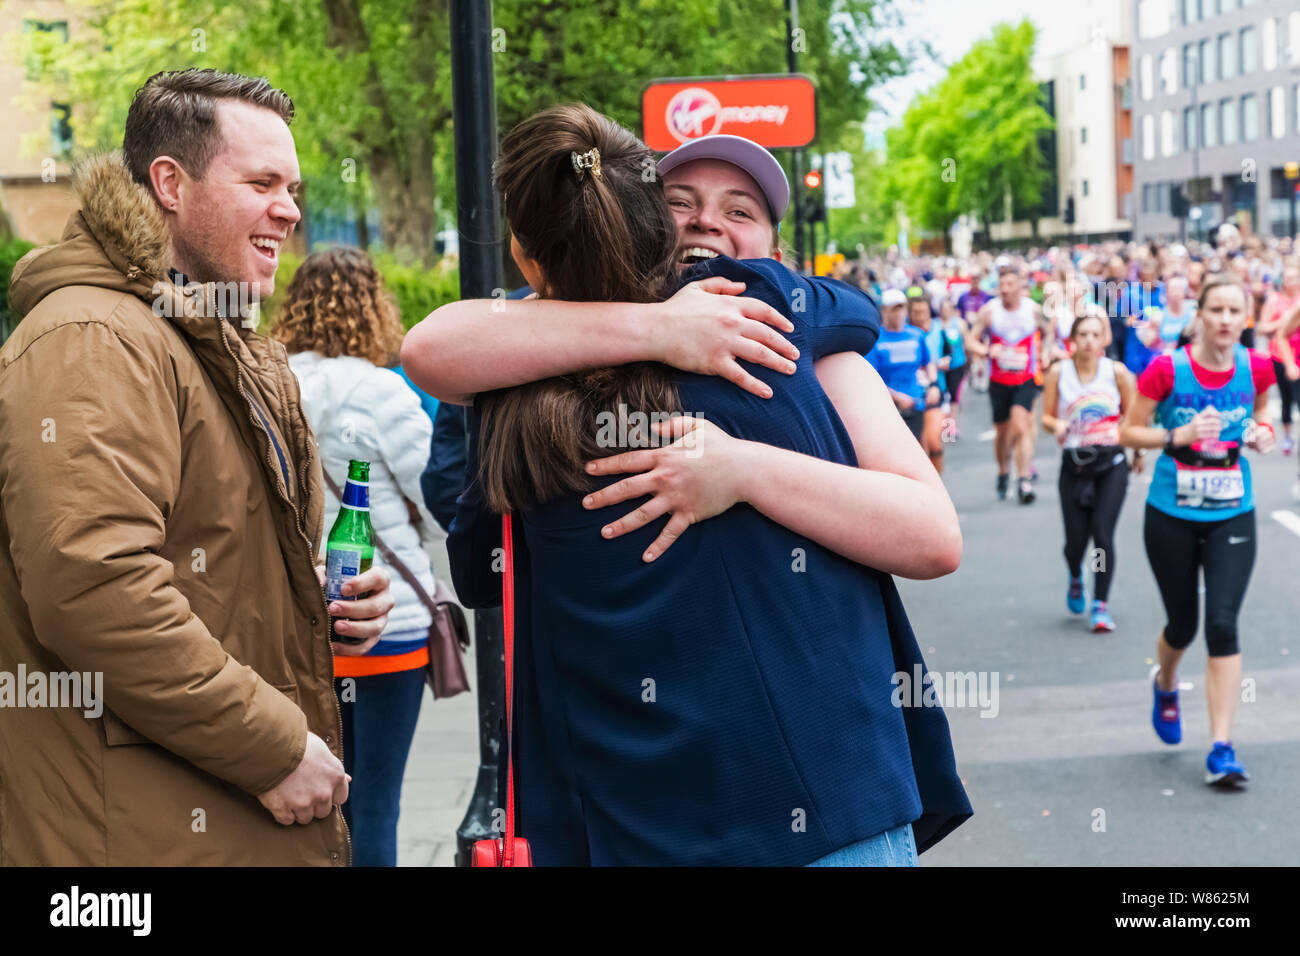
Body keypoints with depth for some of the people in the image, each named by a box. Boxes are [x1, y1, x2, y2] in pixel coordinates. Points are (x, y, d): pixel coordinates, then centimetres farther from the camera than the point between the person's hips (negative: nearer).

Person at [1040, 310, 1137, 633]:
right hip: (1074, 464, 1)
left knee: (1102, 532, -11)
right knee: (1075, 538, -1)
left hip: (1111, 463, -1)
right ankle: (1075, 579, 34)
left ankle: (1101, 605, 1)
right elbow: (1046, 416, 5)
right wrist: (1057, 425, -15)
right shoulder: (1058, 373, 0)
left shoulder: (1117, 372, -1)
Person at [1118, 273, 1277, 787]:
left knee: (1223, 624, -11)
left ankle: (1221, 750, -5)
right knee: (1183, 624, 11)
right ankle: (1165, 685, 48)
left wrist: (1261, 431, -6)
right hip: (1172, 515, -1)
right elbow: (1129, 431, -5)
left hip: (1232, 516, 1)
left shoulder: (1257, 368, -6)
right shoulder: (1167, 369, -14)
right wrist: (1178, 436, -21)